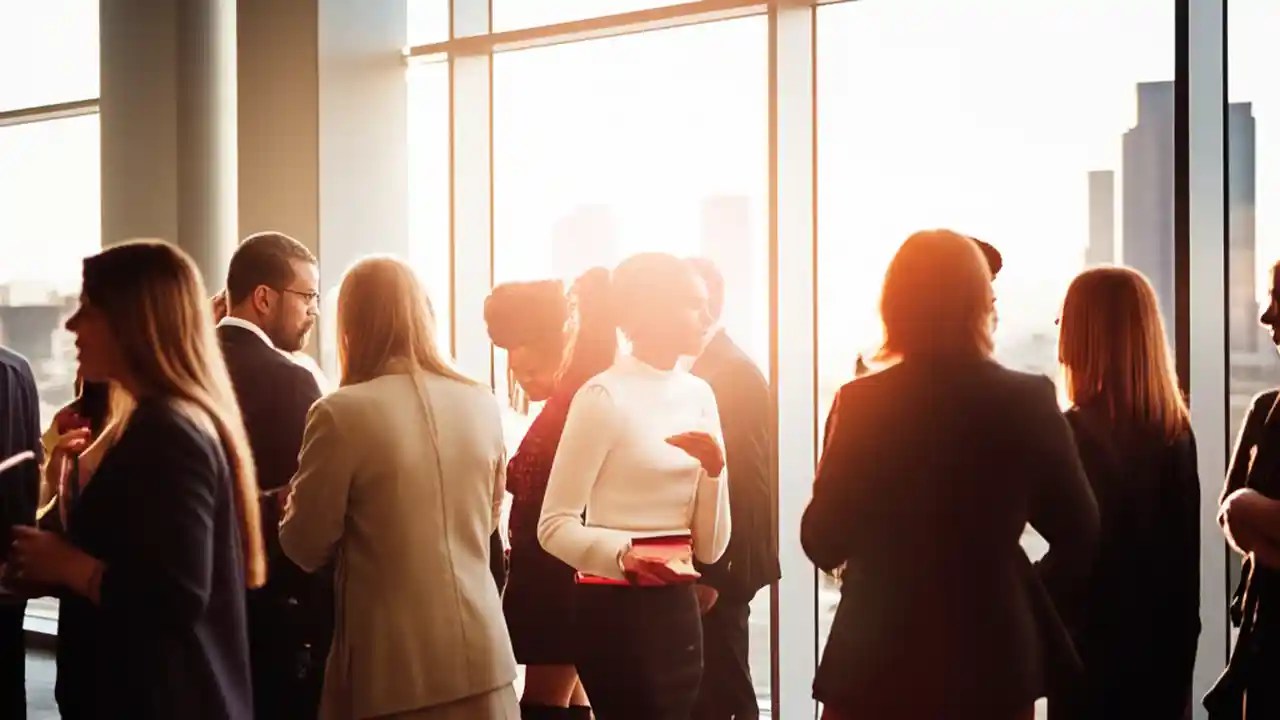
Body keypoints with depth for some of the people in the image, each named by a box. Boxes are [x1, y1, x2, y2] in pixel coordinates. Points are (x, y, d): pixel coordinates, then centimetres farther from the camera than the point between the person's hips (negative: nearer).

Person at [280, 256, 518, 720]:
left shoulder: (342, 413, -13)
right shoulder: (482, 404, 3)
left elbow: (306, 547, -4)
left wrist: (295, 499, 16)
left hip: (392, 663, -4)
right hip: (482, 653, 4)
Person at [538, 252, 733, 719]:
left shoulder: (699, 394, 8)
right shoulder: (604, 396, -10)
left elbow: (709, 548, 7)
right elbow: (555, 525, -14)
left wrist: (714, 470, -9)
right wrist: (622, 554, -31)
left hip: (679, 609, 7)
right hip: (616, 610, -6)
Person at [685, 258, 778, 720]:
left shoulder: (736, 374, -14)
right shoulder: (699, 370, 13)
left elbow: (746, 481, -18)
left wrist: (715, 573, -20)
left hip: (720, 567, -9)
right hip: (701, 564, 9)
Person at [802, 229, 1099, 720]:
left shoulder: (861, 403, -8)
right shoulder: (1028, 402, -6)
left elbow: (823, 543, -1)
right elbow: (1080, 544, 2)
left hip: (875, 665, -1)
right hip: (992, 661, 1)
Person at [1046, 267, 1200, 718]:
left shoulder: (1079, 430, -17)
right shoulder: (1177, 430, 4)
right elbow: (1184, 550, 9)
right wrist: (1182, 632, 15)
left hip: (1096, 641, -6)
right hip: (1165, 640, 7)